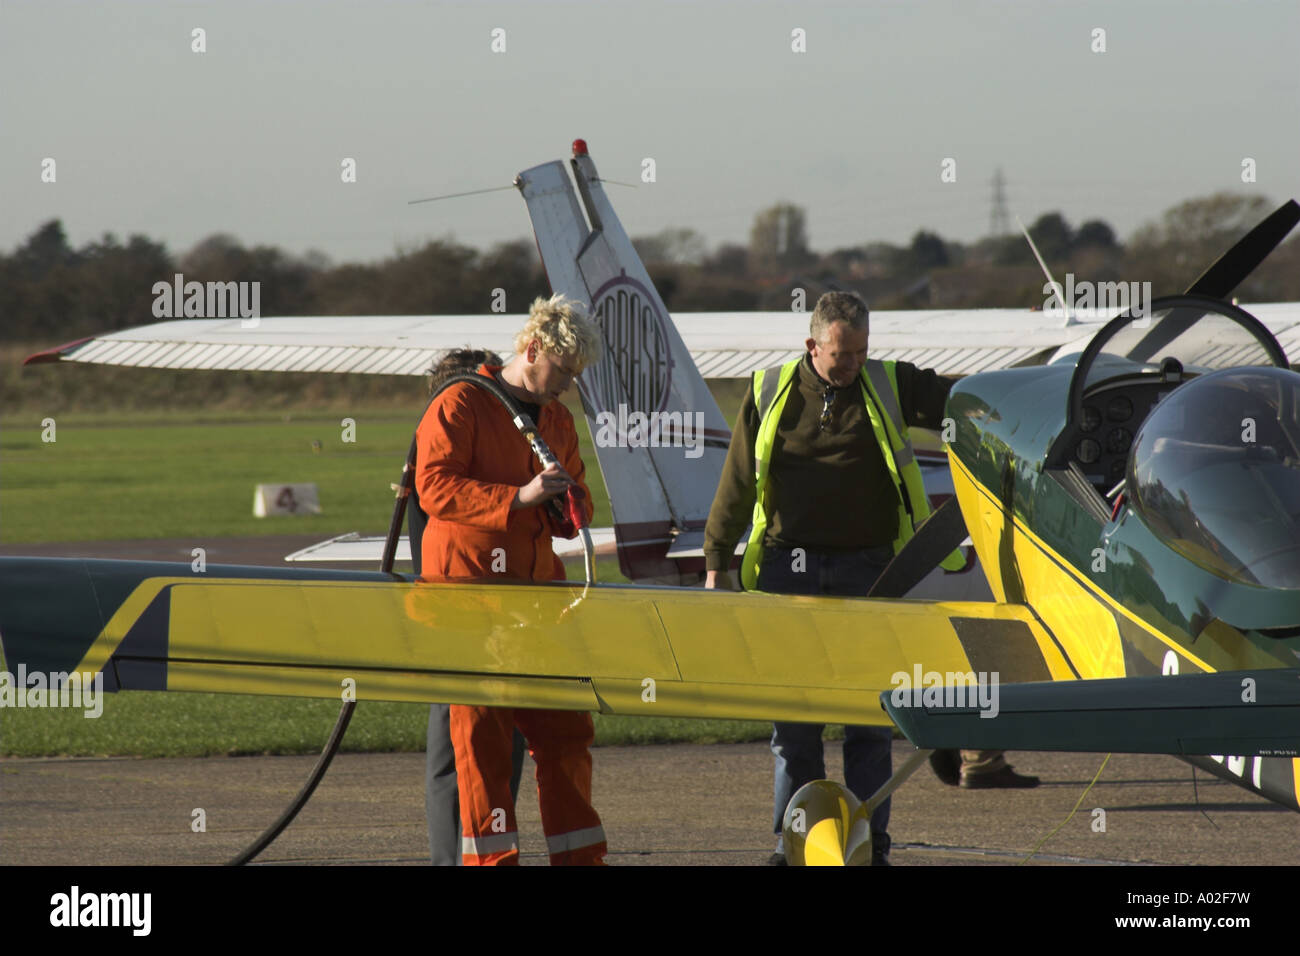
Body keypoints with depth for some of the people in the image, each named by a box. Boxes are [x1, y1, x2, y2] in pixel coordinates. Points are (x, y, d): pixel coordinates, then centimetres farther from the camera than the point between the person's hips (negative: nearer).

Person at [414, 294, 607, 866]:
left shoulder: (557, 421, 20)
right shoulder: (459, 406, -3)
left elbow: (576, 507, 26)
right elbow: (434, 487, -14)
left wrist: (567, 501, 1)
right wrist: (518, 498, -21)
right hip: (467, 585, -7)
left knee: (565, 727, 6)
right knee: (481, 732, -7)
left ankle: (578, 855, 12)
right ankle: (491, 855, -4)